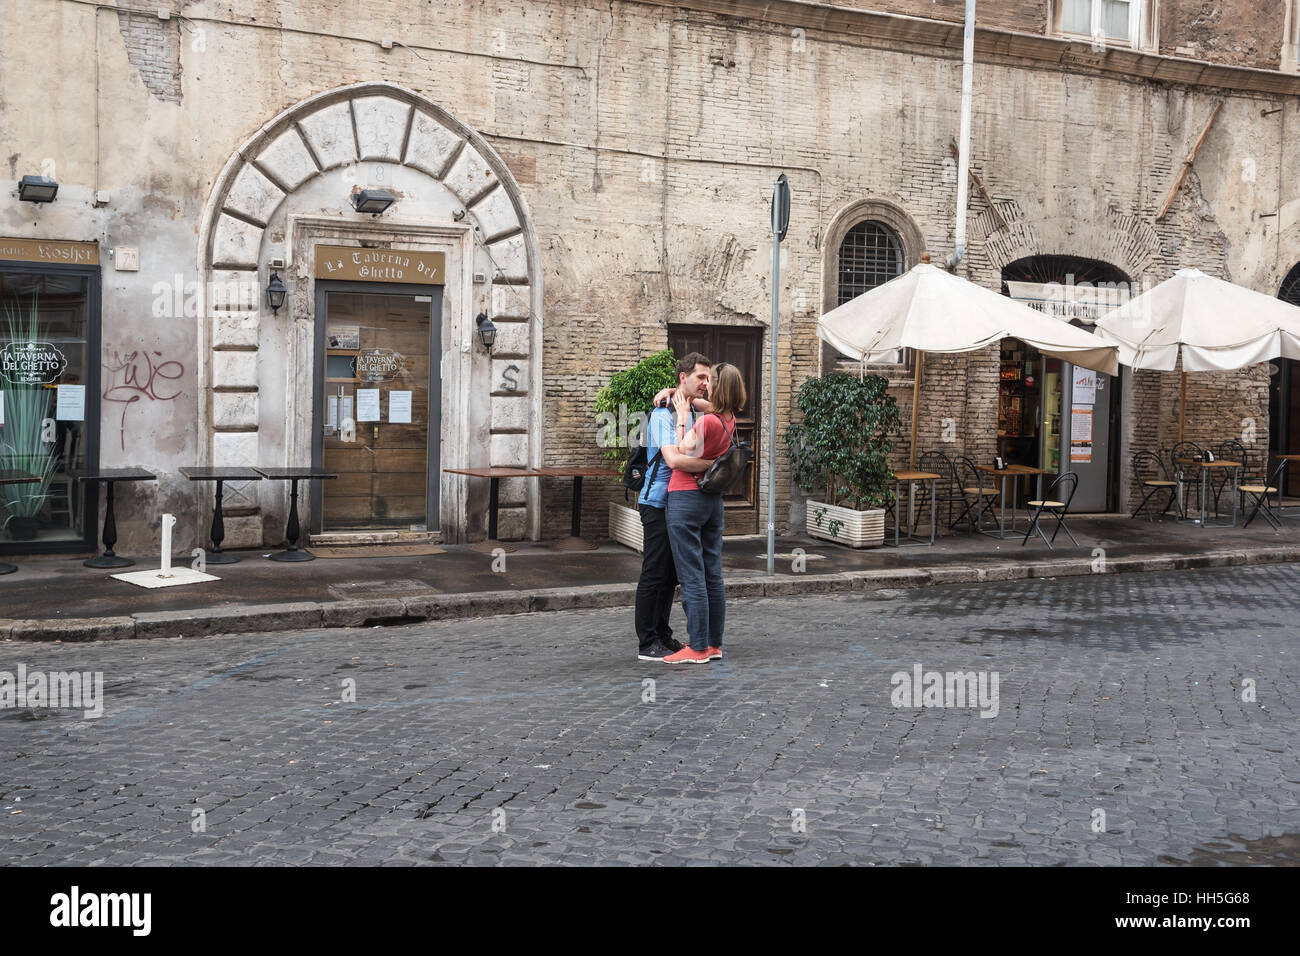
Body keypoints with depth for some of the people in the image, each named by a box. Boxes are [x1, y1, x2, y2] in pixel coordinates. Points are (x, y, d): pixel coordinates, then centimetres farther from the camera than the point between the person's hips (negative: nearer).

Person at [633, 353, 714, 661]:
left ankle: (662, 636, 22)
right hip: (658, 502, -9)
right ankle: (647, 644, -1)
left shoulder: (691, 413, 16)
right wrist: (715, 463, -23)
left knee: (670, 576, 13)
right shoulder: (663, 414, -15)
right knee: (654, 574, -5)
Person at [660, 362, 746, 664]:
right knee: (713, 576, 11)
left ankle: (698, 648, 0)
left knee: (692, 578, -3)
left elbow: (678, 456, -10)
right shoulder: (729, 421, 5)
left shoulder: (707, 422, -19)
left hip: (686, 500, -8)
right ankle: (714, 643, 18)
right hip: (713, 500, 8)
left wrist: (681, 416, -8)